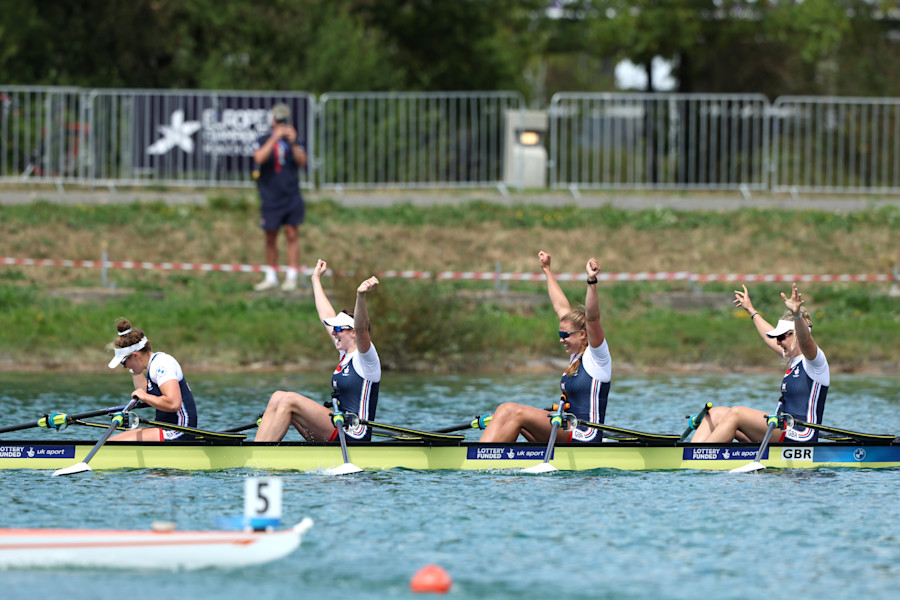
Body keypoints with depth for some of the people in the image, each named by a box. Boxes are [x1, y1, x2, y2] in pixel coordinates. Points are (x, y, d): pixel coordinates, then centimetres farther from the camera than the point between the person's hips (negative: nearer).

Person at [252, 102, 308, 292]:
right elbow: (259, 158, -17)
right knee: (270, 238, 7)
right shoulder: (264, 141, 2)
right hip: (270, 198, 0)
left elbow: (302, 161, -9)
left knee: (291, 234, -5)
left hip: (291, 197, 0)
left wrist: (293, 143, -23)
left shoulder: (294, 142, 6)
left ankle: (291, 277, -1)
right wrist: (275, 138, -23)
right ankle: (271, 277, 18)